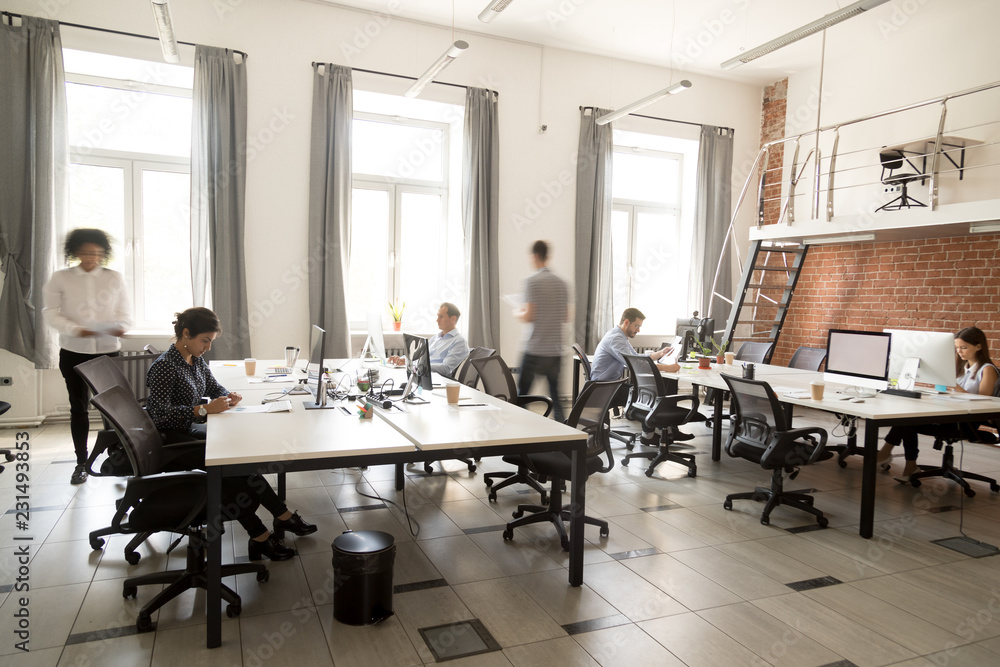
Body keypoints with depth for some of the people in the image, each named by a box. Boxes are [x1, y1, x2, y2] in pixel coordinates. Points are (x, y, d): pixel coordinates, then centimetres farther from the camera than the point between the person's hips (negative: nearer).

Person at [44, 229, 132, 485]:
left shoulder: (115, 278, 3)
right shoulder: (60, 279, 1)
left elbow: (125, 311, 5)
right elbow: (51, 313, -2)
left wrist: (121, 326, -17)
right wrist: (76, 330, -19)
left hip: (108, 350, 0)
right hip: (73, 351, 0)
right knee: (78, 407, 8)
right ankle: (81, 462, 18)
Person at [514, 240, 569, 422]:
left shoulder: (532, 281, -9)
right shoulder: (561, 282, 9)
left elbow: (529, 316, -14)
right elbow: (566, 318, 12)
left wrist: (518, 313, 6)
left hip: (535, 350, -5)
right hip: (555, 350, 6)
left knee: (522, 394, 4)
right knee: (555, 395, 10)